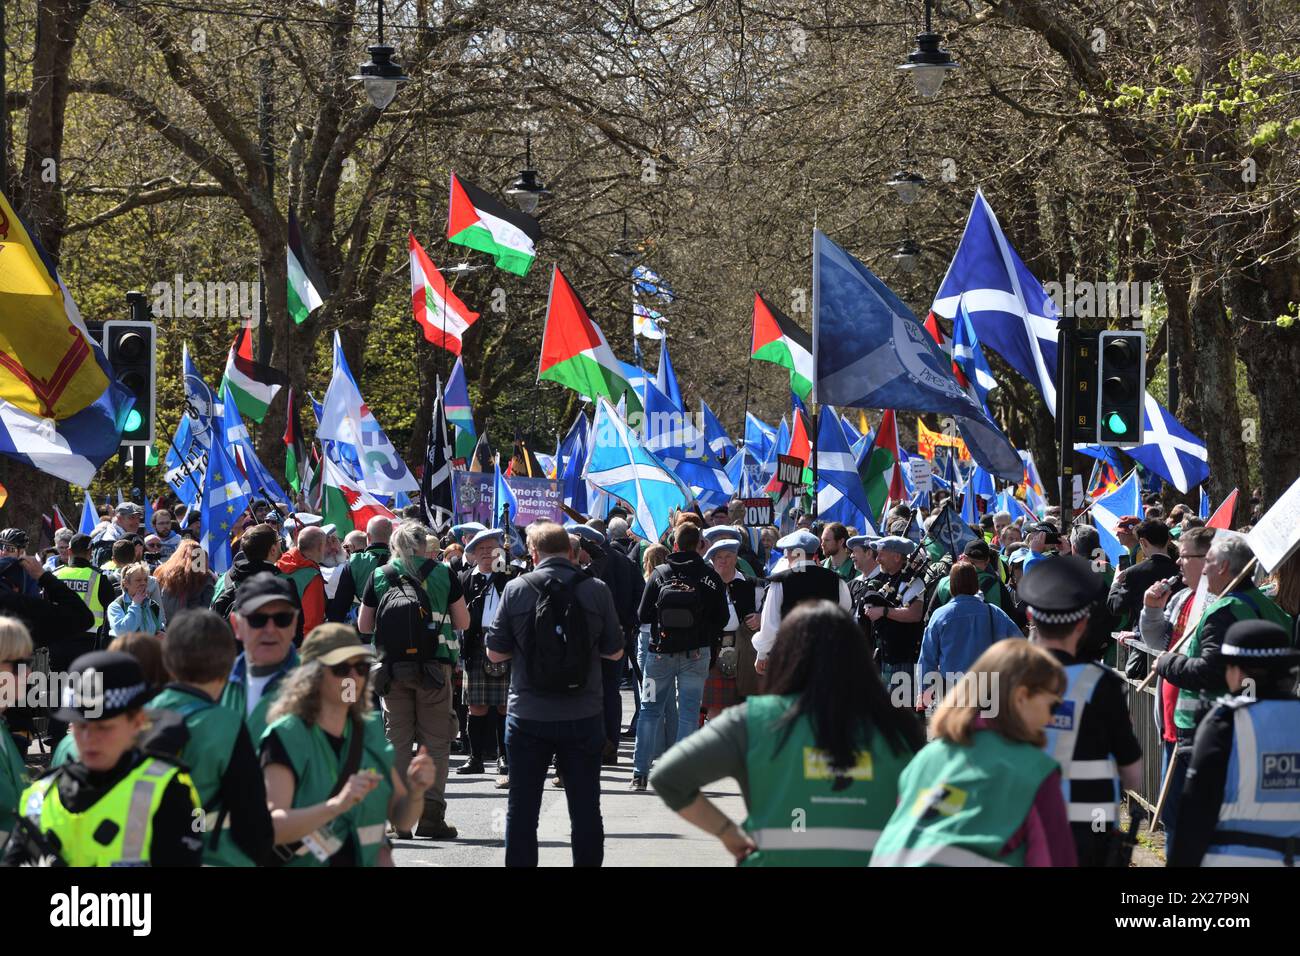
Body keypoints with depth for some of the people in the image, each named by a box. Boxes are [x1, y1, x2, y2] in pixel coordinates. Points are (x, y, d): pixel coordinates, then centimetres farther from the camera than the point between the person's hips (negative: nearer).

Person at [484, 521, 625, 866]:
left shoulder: (516, 589, -7)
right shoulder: (596, 590, -6)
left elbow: (495, 653, -3)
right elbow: (614, 651, 1)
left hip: (528, 717, 0)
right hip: (583, 717, 1)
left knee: (521, 808, 9)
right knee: (585, 809, 10)